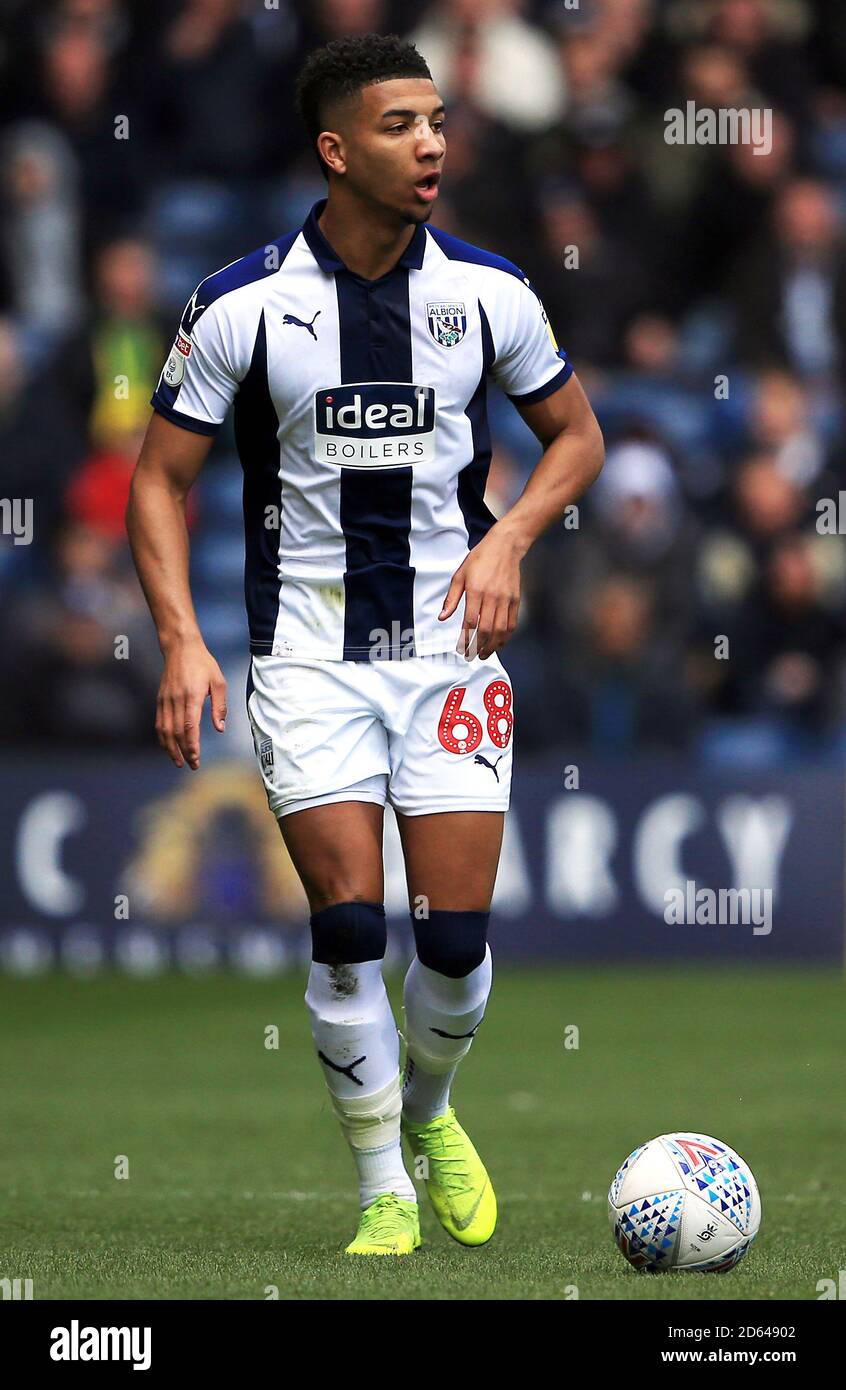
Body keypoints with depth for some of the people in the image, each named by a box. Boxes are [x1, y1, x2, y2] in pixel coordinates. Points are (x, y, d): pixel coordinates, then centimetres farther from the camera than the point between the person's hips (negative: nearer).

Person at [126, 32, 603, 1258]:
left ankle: (429, 1113, 28)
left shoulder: (487, 293, -2)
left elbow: (576, 433, 12)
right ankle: (385, 1193, 5)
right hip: (309, 653, -1)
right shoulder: (242, 305, -7)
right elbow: (162, 477, 0)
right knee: (349, 927, -10)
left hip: (451, 645, 2)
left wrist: (510, 537, -6)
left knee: (457, 935, -3)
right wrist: (182, 641, -11)